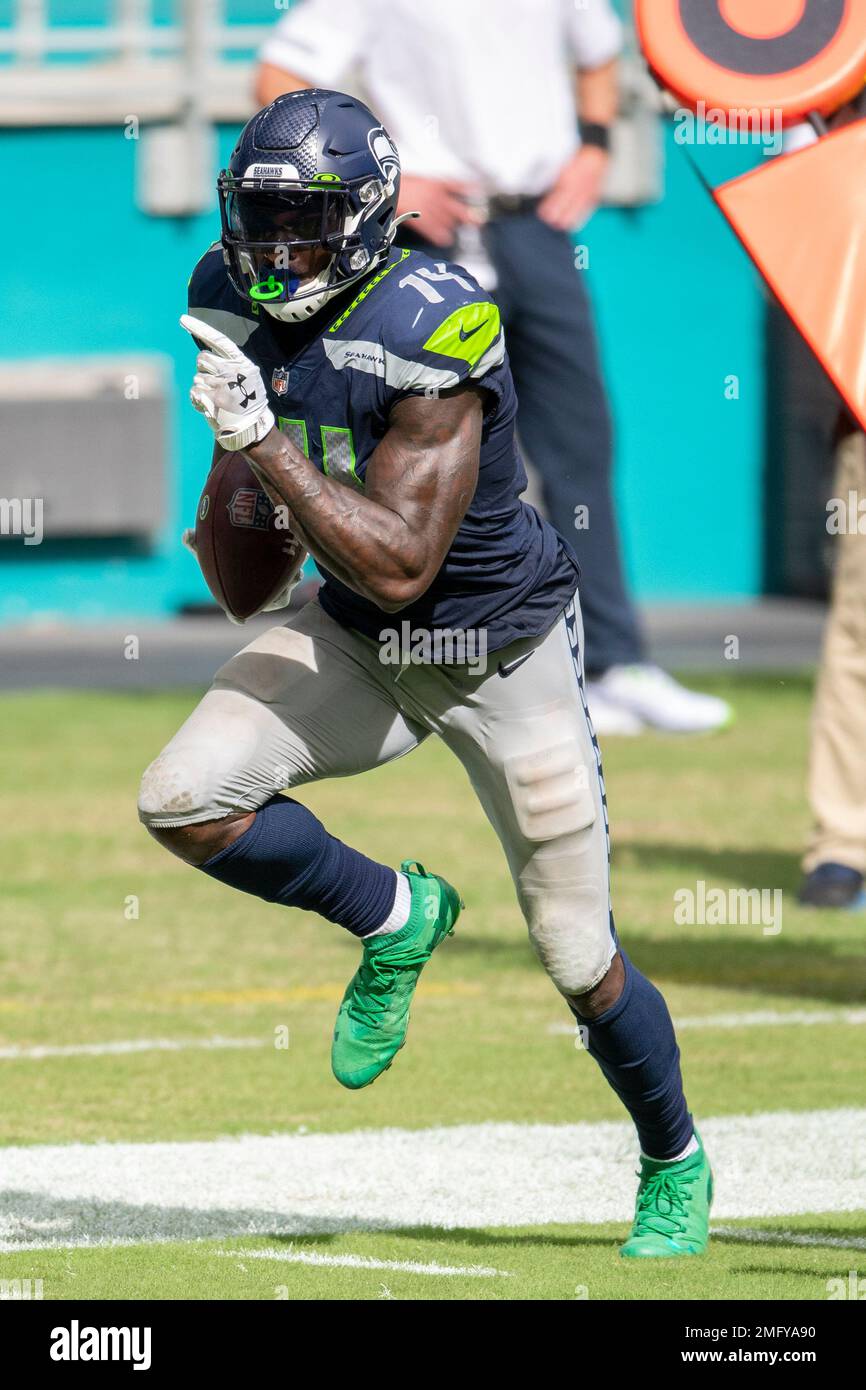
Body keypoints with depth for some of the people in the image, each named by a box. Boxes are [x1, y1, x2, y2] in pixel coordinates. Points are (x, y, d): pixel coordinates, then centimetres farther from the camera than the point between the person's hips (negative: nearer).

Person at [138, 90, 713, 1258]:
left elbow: (401, 568, -33)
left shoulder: (429, 334, -30)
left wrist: (263, 441, -36)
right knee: (182, 800, -18)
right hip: (355, 638, 6)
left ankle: (675, 1165, 30)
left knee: (580, 961, 2)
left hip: (505, 647, -6)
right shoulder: (237, 303, -8)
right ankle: (394, 920, 7)